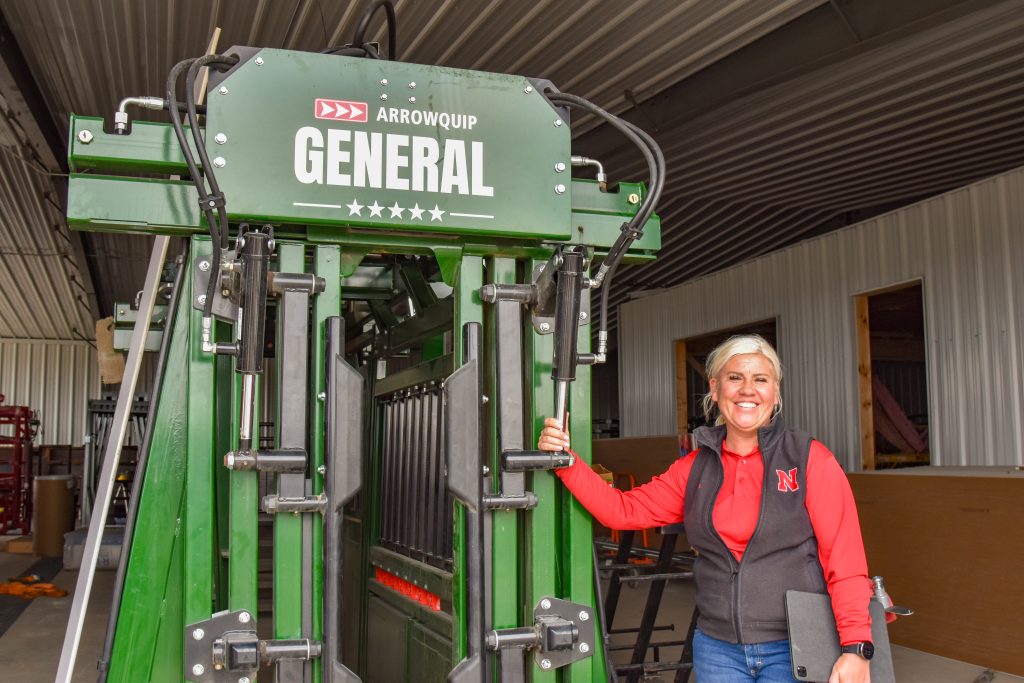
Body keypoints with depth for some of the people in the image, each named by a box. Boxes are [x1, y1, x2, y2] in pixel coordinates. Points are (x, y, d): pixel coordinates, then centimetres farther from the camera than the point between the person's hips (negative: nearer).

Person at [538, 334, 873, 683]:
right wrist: (564, 459, -6)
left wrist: (856, 647, -18)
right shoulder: (695, 468, 6)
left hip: (793, 650, -3)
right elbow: (624, 510, 3)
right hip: (718, 649, 4)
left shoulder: (809, 458, -7)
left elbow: (845, 561, -11)